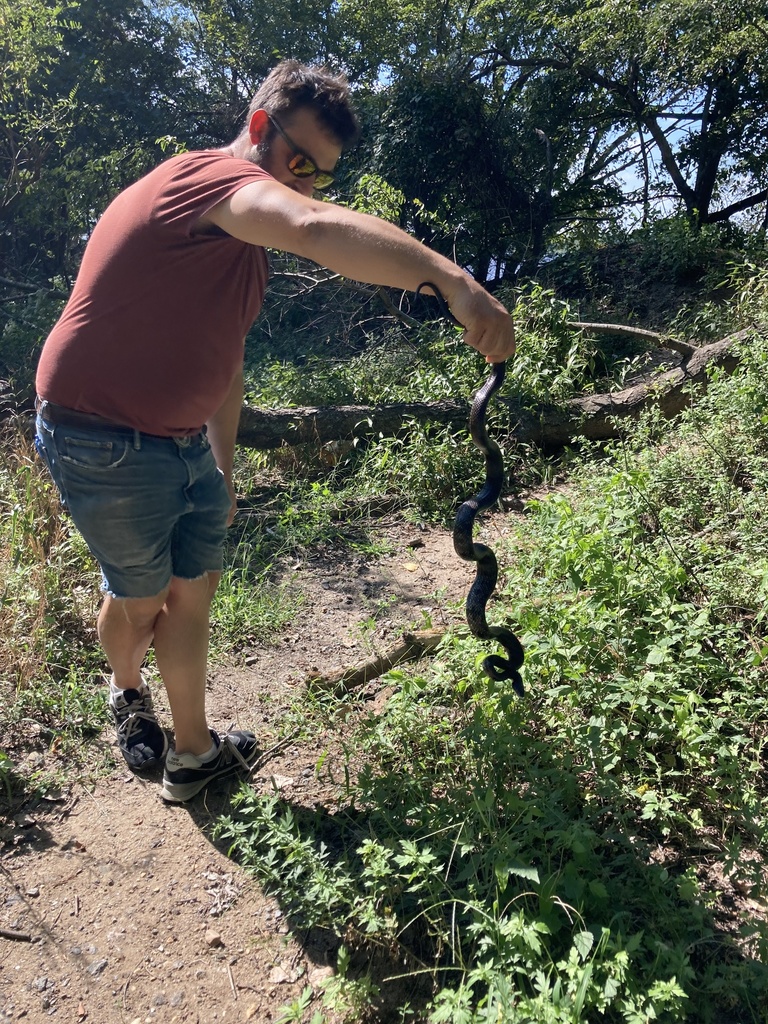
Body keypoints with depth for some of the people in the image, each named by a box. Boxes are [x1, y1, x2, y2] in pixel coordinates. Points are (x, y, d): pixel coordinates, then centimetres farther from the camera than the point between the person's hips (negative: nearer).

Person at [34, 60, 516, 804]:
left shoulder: (241, 231, 13)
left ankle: (193, 754, 27)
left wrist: (223, 467, 20)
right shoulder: (214, 176, -19)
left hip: (184, 442, 9)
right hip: (104, 443, -9)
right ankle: (126, 690, 40)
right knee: (140, 598, 9)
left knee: (192, 592, 10)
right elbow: (318, 230, -43)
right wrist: (450, 280, -55)